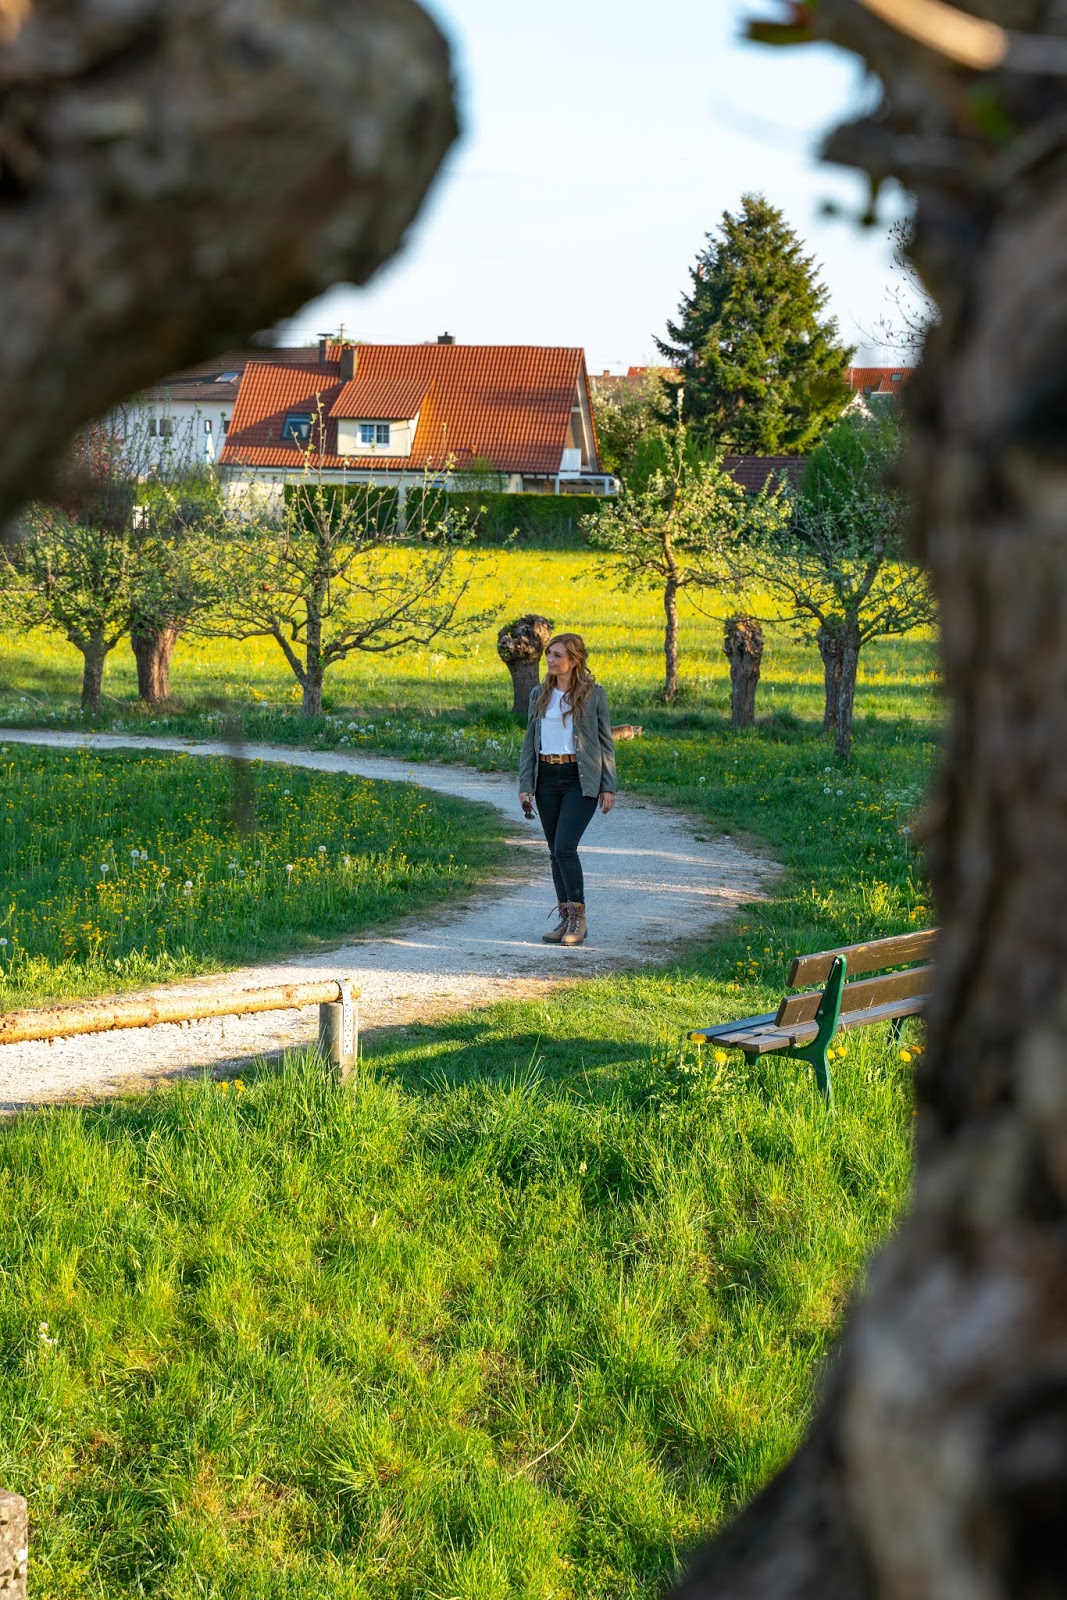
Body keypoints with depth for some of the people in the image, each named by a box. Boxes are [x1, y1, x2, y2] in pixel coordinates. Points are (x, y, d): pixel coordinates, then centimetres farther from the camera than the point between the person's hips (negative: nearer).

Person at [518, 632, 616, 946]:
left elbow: (605, 742, 1)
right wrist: (525, 786, 6)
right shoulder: (539, 695, 10)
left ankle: (578, 918, -5)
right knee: (556, 851, 7)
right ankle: (565, 918, 15)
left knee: (565, 848, -15)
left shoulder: (593, 694, -2)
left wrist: (609, 787, -3)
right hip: (547, 779, 5)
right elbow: (530, 741, 13)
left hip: (581, 780, -5)